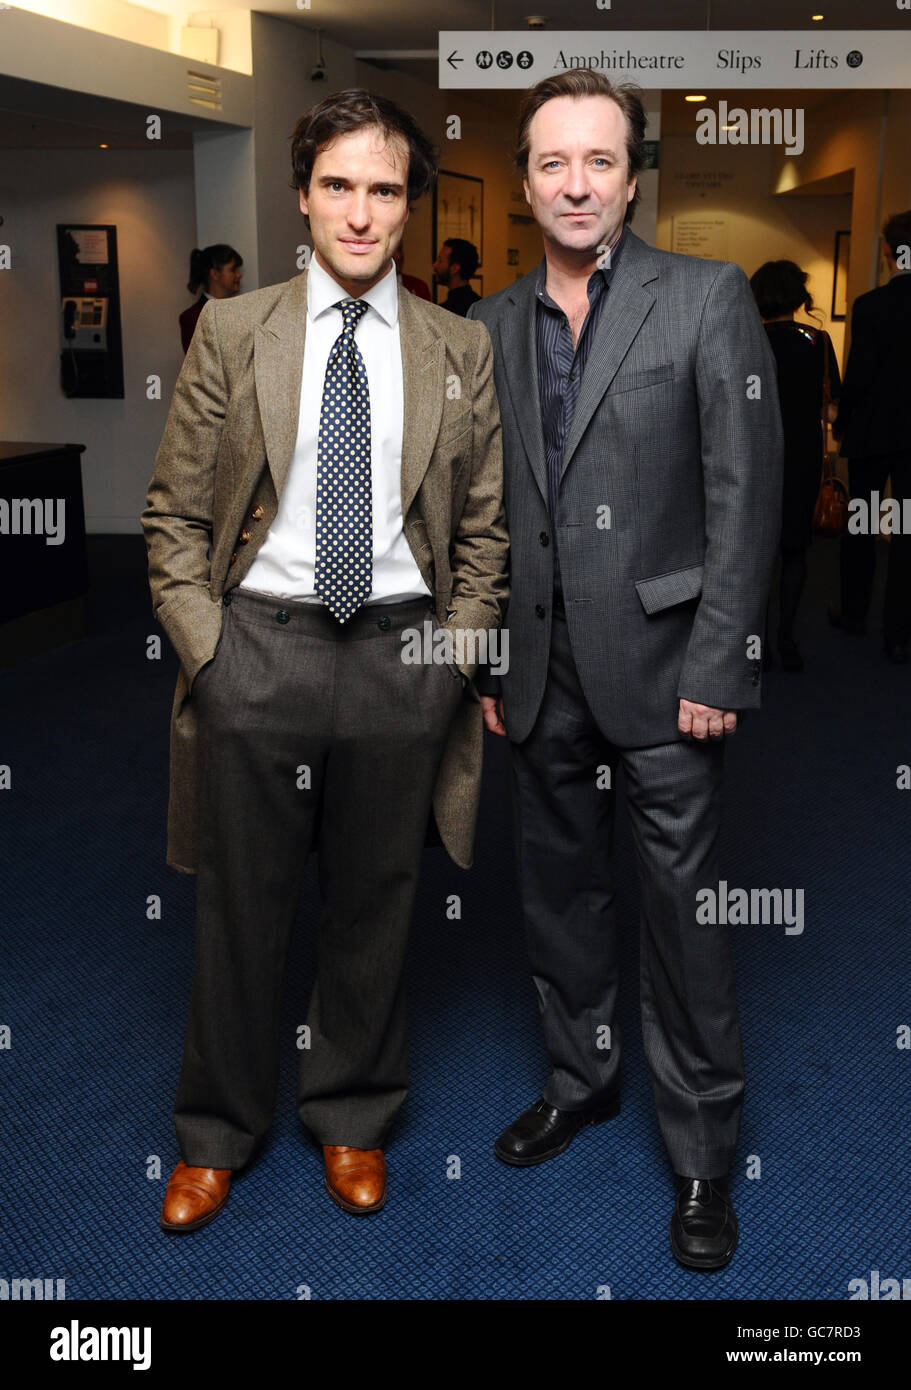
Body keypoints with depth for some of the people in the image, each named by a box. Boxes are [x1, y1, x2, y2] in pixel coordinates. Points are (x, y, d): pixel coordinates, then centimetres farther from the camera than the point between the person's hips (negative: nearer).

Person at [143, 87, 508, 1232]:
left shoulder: (459, 351, 5)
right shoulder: (231, 332, 2)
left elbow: (483, 527, 8)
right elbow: (175, 515, 3)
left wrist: (460, 657, 1)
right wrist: (204, 650, -5)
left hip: (404, 651, 1)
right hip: (259, 638, -1)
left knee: (374, 905, 13)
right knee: (240, 906, 9)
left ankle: (353, 1119, 35)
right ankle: (217, 1132, 31)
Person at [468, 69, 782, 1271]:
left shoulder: (708, 298, -4)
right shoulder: (493, 325, 9)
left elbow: (745, 492, -8)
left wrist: (717, 666, -13)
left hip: (658, 665, -4)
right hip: (541, 670, 5)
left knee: (683, 912, 2)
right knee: (558, 889, 17)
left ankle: (703, 1158, 18)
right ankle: (583, 1077, 39)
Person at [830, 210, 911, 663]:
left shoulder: (870, 306, -14)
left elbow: (857, 376, -13)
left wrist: (841, 425, 2)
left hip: (872, 433, -2)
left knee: (859, 526, 16)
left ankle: (854, 612, 30)